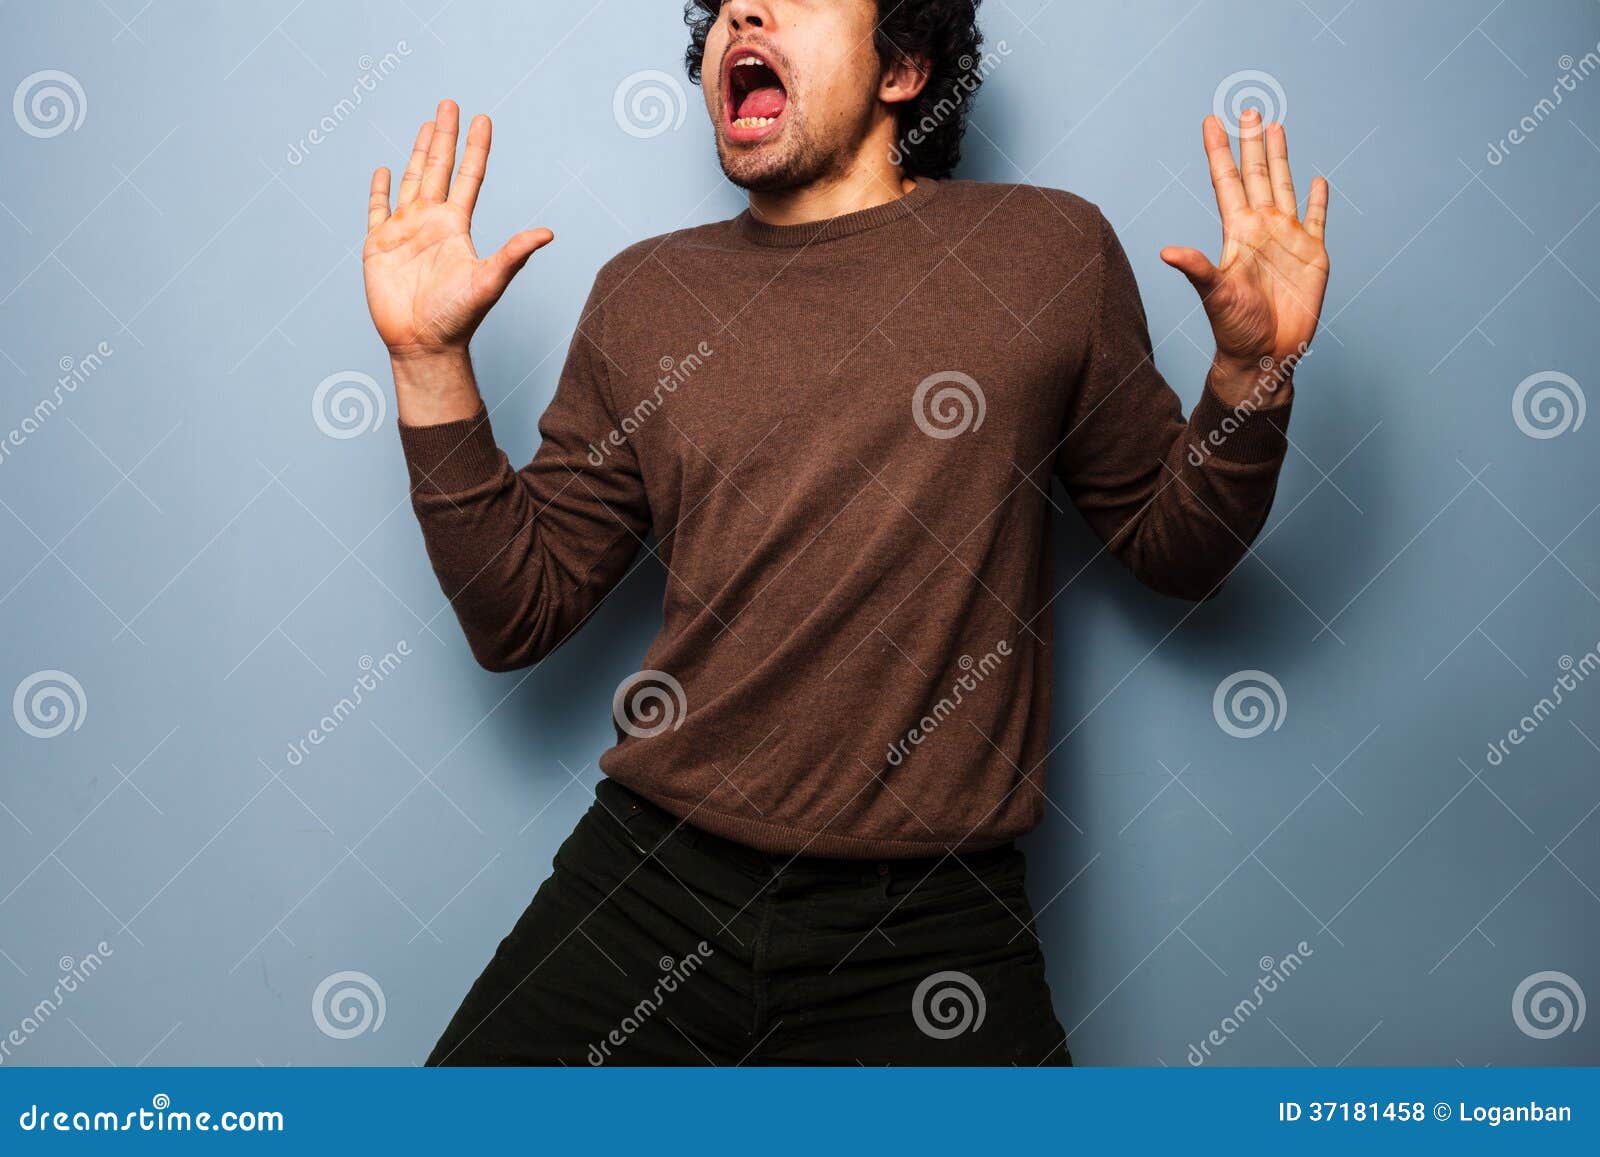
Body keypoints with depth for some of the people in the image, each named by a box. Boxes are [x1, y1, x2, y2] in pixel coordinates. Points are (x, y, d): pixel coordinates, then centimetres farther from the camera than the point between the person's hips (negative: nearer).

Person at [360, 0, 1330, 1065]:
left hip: (925, 920, -1)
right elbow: (516, 616, 6)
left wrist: (1250, 369, -7)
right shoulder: (644, 295, 7)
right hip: (651, 887, 2)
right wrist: (431, 360, -2)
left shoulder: (1050, 251, 3)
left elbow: (1175, 549, 10)